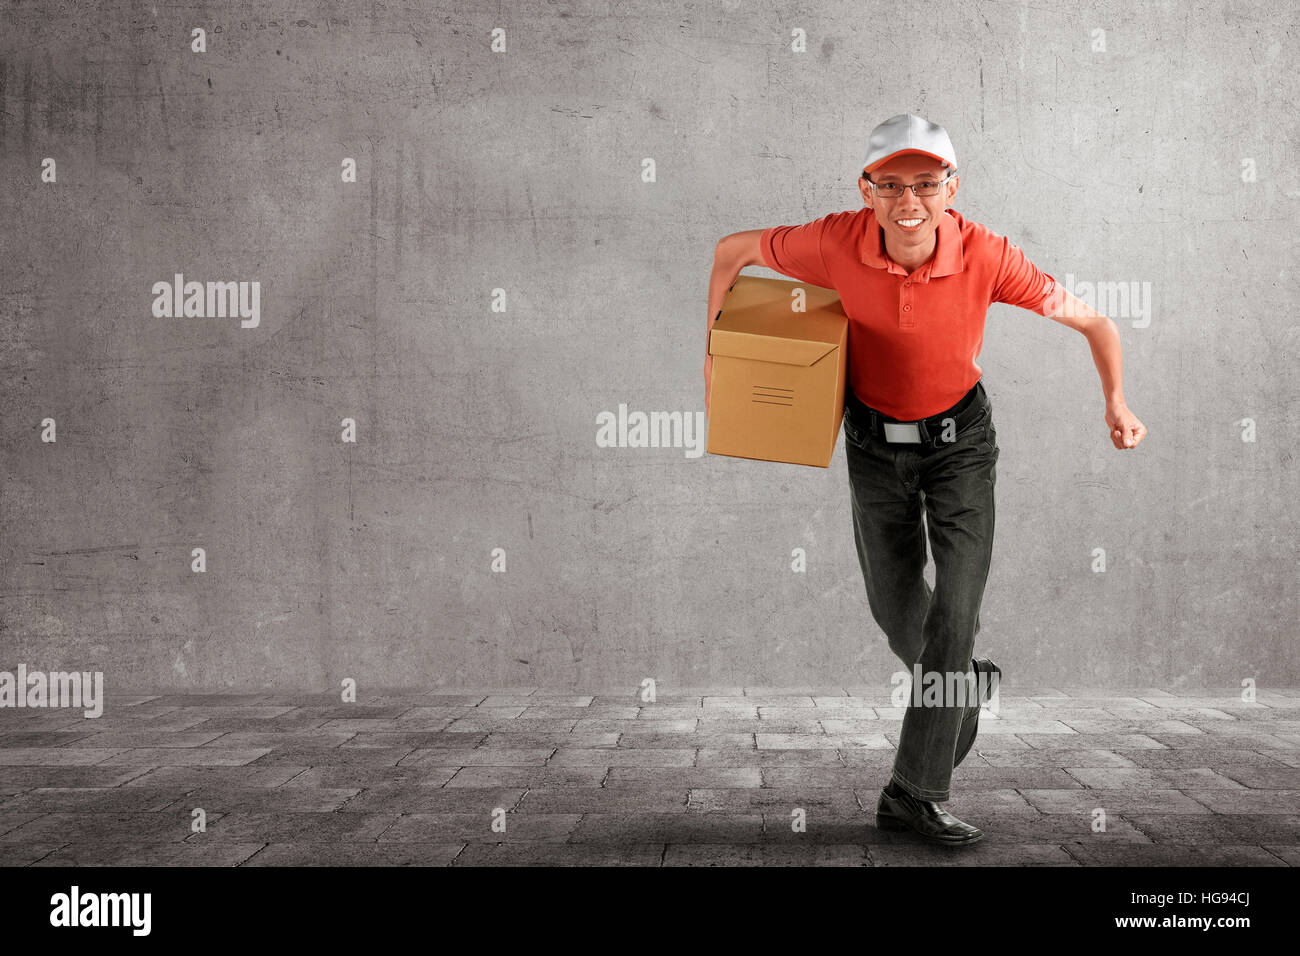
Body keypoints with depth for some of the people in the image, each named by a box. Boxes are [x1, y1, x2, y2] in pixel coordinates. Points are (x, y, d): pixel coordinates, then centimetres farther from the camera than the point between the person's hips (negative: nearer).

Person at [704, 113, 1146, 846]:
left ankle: (917, 791, -3)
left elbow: (1095, 322, -16)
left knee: (956, 607, -12)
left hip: (960, 436, -2)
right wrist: (715, 350, -8)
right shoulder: (837, 243, -24)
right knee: (895, 608, 13)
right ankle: (967, 682, 46)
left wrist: (1116, 401, -31)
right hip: (874, 441, 2)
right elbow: (732, 251, -7)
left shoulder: (986, 257, -27)